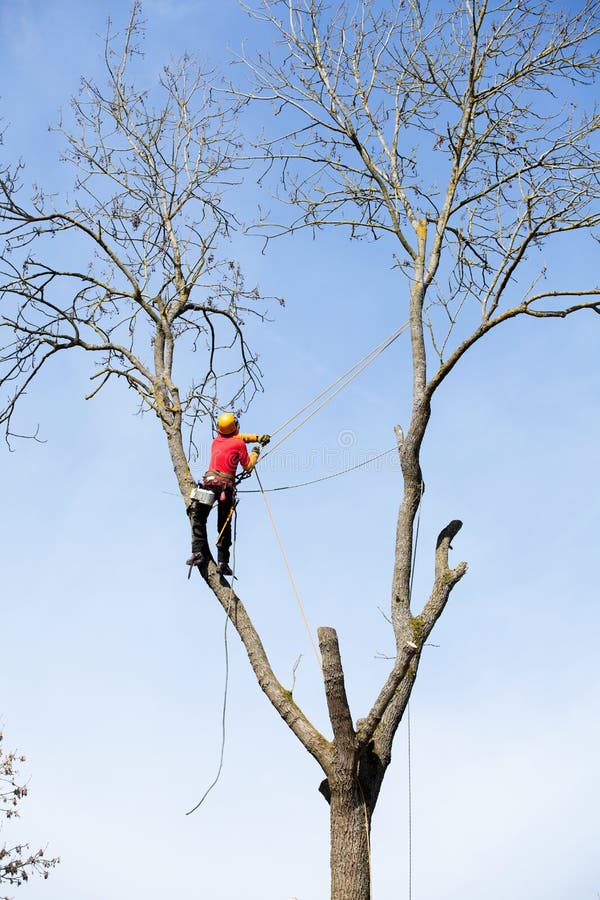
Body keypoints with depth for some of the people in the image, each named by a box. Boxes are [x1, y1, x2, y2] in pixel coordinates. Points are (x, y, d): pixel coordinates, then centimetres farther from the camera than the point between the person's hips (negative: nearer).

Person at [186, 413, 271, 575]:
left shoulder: (216, 441, 18)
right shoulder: (239, 444, 5)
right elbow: (247, 467, 14)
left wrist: (257, 438, 40)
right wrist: (255, 452, 29)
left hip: (210, 482, 1)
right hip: (227, 486, -1)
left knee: (197, 516, 1)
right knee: (224, 526, 5)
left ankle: (199, 551, -16)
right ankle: (223, 562, 1)